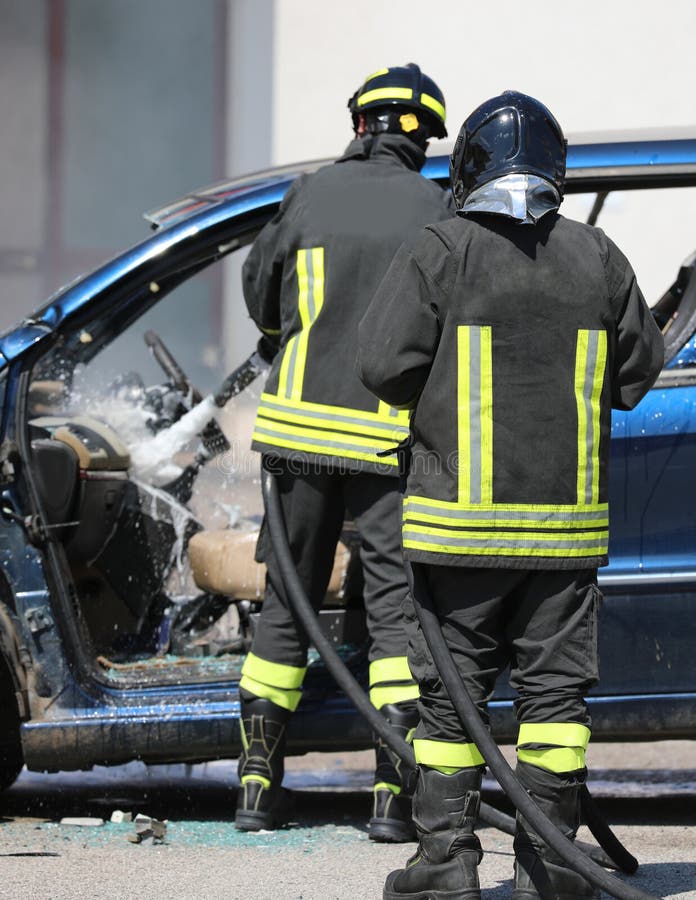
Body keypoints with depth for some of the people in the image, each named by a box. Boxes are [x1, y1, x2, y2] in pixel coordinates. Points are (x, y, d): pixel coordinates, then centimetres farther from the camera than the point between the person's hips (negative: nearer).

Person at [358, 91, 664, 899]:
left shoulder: (439, 254, -6)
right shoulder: (597, 259, 5)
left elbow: (386, 364, -11)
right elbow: (638, 372, 12)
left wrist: (437, 396, 9)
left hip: (460, 517, -3)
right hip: (568, 523, 3)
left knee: (450, 689, 4)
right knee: (555, 688, 7)